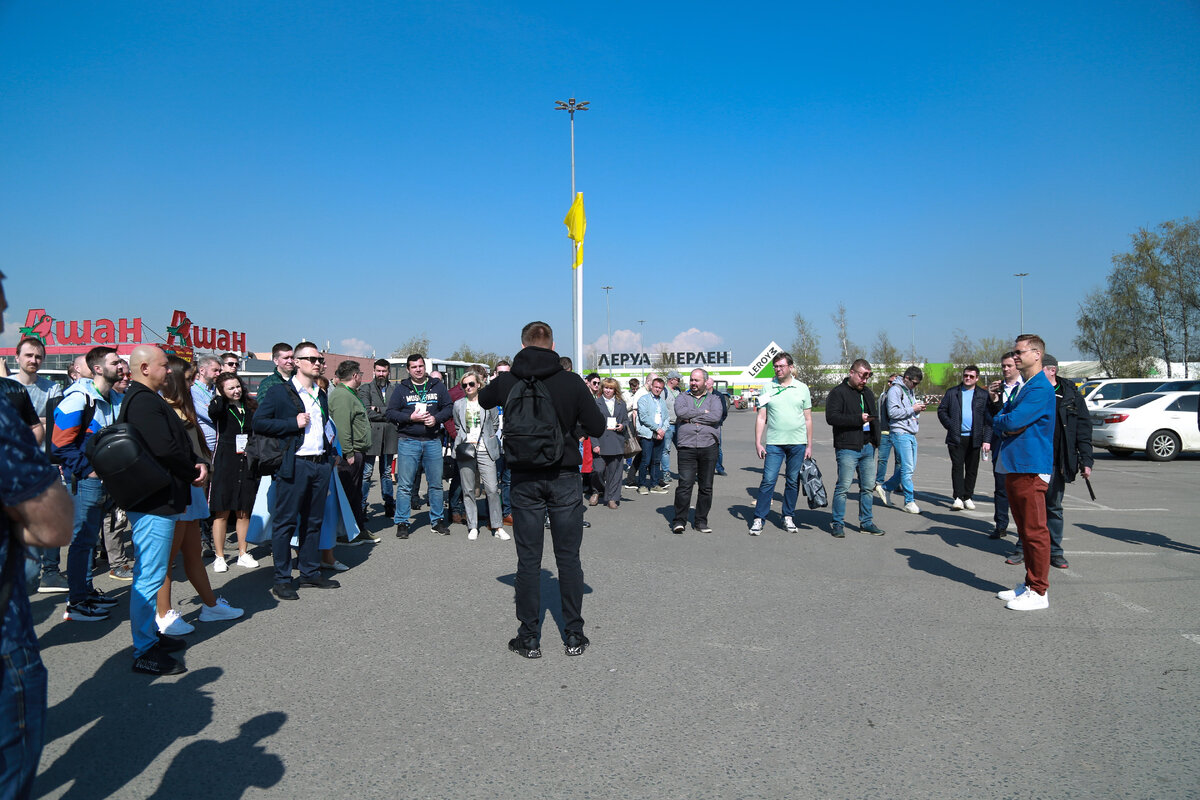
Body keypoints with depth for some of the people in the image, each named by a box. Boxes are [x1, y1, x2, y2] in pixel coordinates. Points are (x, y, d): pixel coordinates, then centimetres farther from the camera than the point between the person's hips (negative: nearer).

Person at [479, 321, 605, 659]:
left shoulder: (506, 382, -3)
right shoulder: (571, 381, -9)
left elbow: (483, 400, 20)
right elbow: (597, 427, -5)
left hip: (525, 481, 1)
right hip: (565, 478, -1)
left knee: (528, 560, 8)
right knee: (568, 557, 9)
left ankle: (529, 638, 15)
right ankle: (574, 636, 18)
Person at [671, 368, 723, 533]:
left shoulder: (714, 399, 13)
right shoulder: (682, 398, 14)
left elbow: (716, 416, -7)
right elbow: (680, 412, -8)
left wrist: (692, 418, -6)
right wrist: (702, 413, -5)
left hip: (709, 447, 1)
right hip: (686, 447, -1)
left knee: (706, 487, 5)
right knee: (684, 485, -9)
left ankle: (701, 521, 15)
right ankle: (679, 520, -1)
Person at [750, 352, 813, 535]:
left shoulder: (802, 388, 7)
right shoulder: (768, 388, 5)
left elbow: (808, 419, 10)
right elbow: (761, 417, 5)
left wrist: (809, 445, 6)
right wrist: (758, 442, -2)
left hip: (798, 443, 1)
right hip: (774, 443, -1)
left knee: (793, 481, 7)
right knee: (768, 480, -6)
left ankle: (788, 517, 20)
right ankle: (758, 518, 1)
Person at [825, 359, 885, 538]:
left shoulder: (868, 393, 19)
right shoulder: (838, 392, -6)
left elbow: (874, 417, 26)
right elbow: (831, 417, -18)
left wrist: (875, 440, 13)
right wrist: (858, 419, -20)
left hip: (867, 448, 7)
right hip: (847, 448, -7)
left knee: (869, 487, 11)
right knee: (843, 486, -5)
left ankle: (866, 522, 22)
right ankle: (838, 523, 5)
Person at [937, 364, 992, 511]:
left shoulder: (983, 395, 6)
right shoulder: (952, 392, 9)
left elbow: (988, 419, 2)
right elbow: (941, 410, 10)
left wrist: (987, 440, -6)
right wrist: (950, 426, -4)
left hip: (974, 438, 1)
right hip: (956, 438, -1)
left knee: (972, 469, 7)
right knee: (957, 467, -7)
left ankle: (967, 497, 17)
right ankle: (958, 498, -8)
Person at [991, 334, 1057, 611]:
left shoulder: (1040, 388, -14)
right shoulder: (1024, 388, 18)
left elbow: (1012, 422, -22)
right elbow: (1002, 415, 15)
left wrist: (1001, 421, -1)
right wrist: (1005, 424, -7)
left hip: (1031, 468, -10)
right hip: (1015, 466, 10)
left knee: (1035, 531, -4)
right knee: (1025, 530, 15)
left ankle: (1039, 592, 3)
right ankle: (1030, 584, 25)